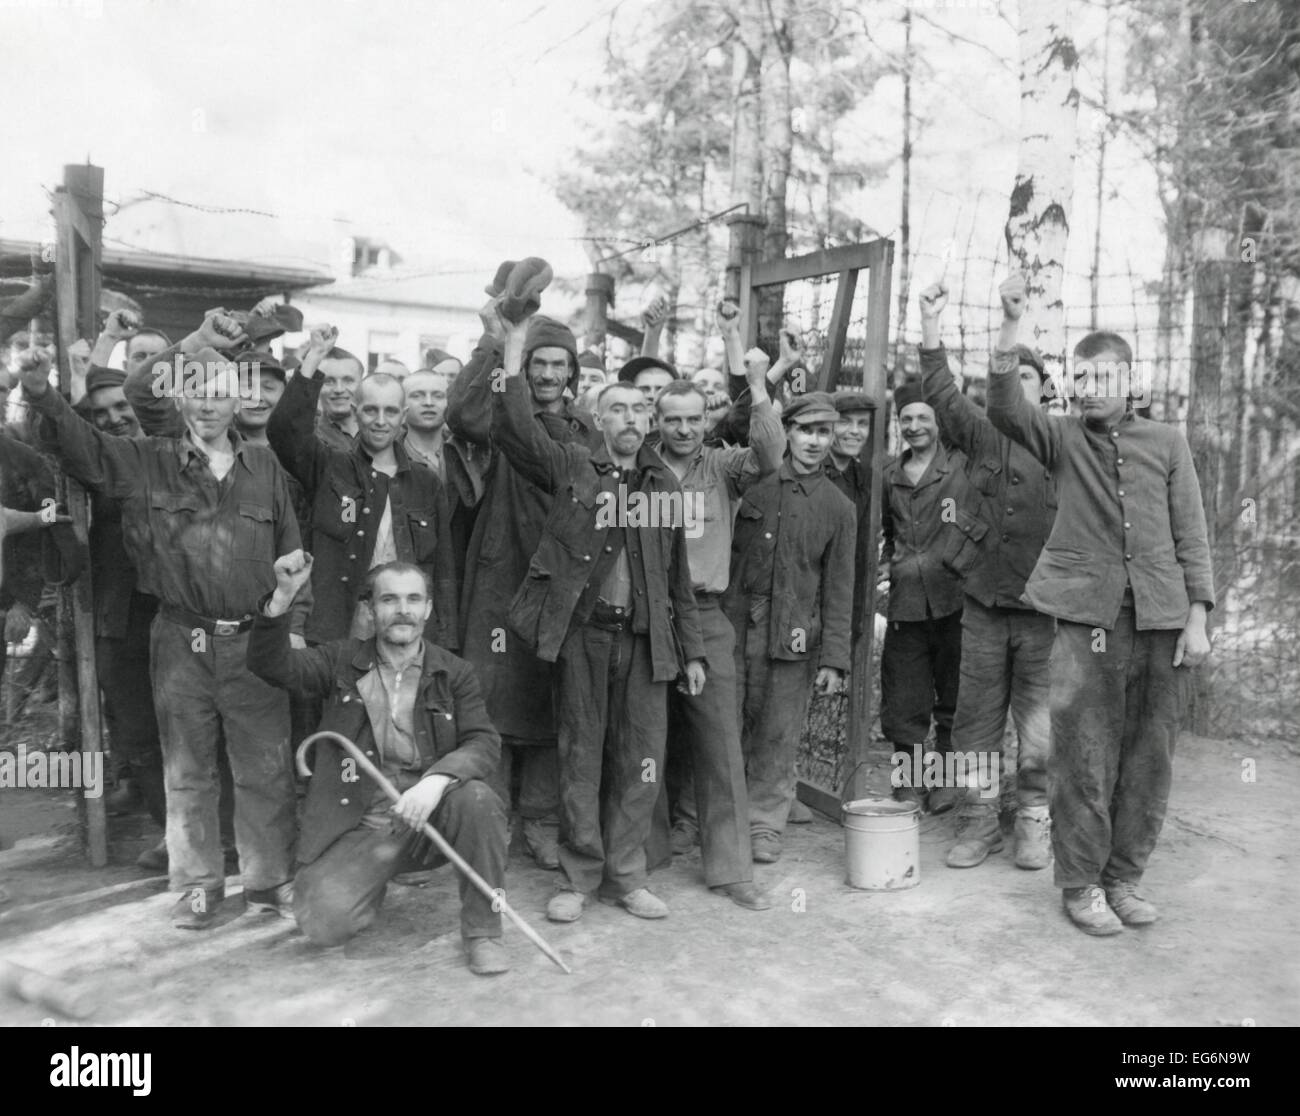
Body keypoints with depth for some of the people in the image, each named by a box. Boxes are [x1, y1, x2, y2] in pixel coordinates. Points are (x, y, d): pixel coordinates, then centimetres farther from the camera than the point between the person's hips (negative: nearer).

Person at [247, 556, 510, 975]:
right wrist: (283, 596, -24)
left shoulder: (455, 673, 4)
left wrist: (436, 780, -28)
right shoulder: (341, 661, 6)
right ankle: (374, 881, 17)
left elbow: (484, 743, -7)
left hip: (428, 816, 0)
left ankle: (483, 931, -12)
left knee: (476, 797, -31)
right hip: (360, 826, 0)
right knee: (324, 921, -21)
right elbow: (271, 664, -8)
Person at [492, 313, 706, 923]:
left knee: (641, 763, 6)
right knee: (580, 759, 6)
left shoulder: (665, 484, 11)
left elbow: (678, 577, 13)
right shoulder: (571, 467, 3)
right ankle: (579, 876, 20)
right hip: (582, 632, -3)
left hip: (646, 637, 3)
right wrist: (514, 357, -18)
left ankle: (624, 874, 21)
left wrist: (691, 650, 10)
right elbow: (514, 431, -15)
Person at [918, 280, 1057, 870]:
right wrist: (931, 327, -16)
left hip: (1044, 605, -1)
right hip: (983, 601, 2)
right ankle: (979, 820, 21)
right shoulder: (983, 433, 7)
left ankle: (1034, 821, 21)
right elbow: (943, 394, -6)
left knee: (1038, 721, 5)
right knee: (976, 716, 8)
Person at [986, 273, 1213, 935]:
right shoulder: (1063, 438, 7)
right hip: (1088, 619, -2)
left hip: (1161, 620, 2)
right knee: (1083, 757, -1)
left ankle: (1125, 876, 23)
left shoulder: (1167, 443, 11)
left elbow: (1190, 535, 9)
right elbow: (1005, 410, -12)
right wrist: (1009, 328, -23)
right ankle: (1080, 884, 13)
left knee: (1149, 758, 8)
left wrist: (1197, 618, 1)